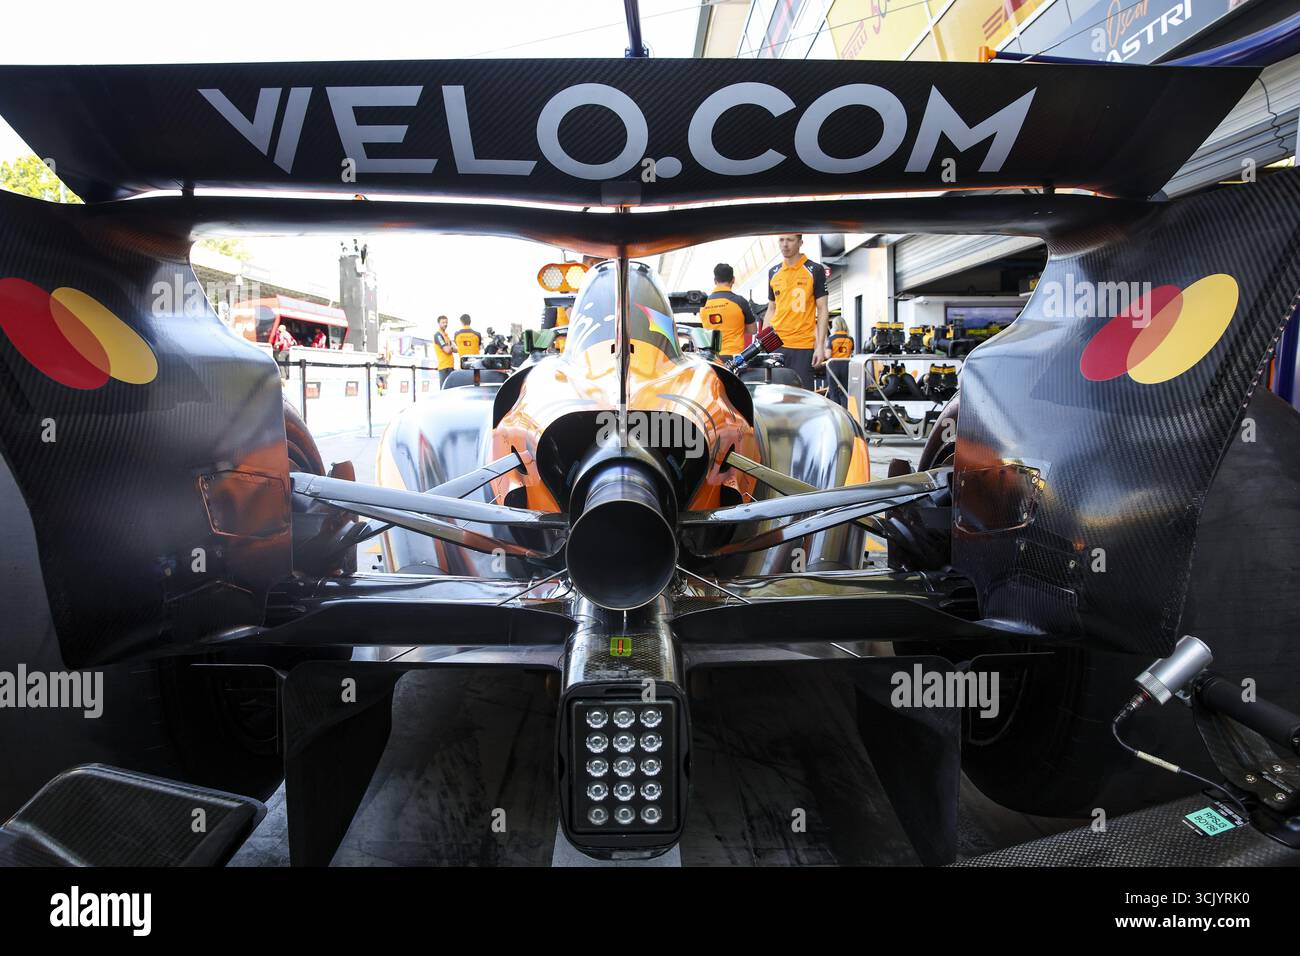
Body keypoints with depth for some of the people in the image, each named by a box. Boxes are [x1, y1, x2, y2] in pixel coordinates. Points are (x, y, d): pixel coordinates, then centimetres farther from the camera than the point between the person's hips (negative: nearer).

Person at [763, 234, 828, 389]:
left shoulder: (815, 270, 1)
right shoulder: (773, 272, 13)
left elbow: (822, 310, 0)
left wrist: (820, 346, -8)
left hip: (803, 347, -4)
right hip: (775, 345, 4)